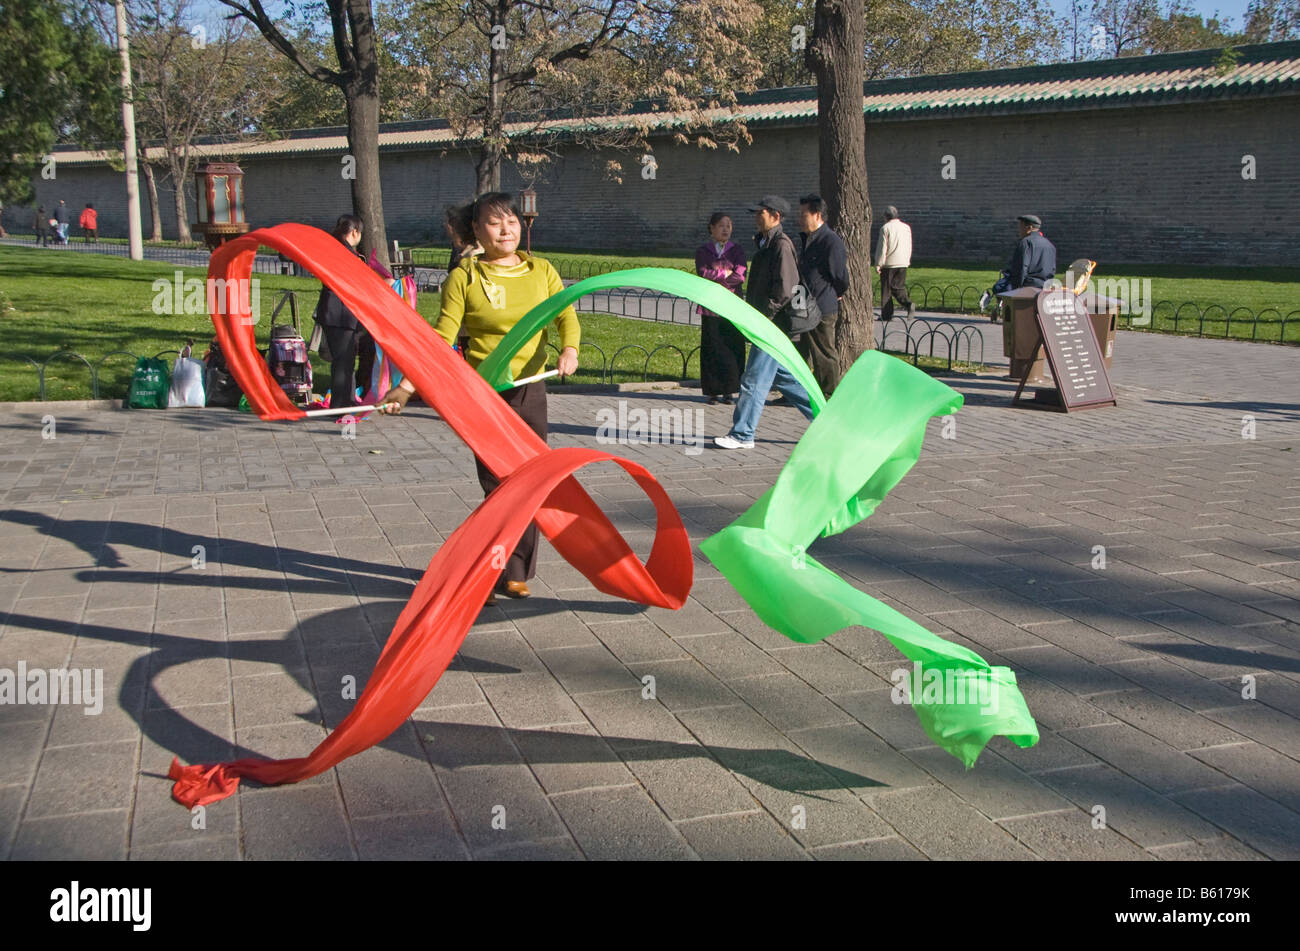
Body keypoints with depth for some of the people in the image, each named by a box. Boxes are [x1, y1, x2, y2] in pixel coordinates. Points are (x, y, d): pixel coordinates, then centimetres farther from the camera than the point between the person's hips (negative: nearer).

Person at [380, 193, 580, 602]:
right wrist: (407, 386, -18)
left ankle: (515, 572, 23)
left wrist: (569, 349, -24)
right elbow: (441, 338, -7)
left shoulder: (541, 271, 6)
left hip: (531, 389, 4)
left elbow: (566, 315, -2)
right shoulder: (464, 277, -4)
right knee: (499, 488, -6)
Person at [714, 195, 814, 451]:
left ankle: (742, 435, -2)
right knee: (784, 377, 15)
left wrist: (761, 318, -19)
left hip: (774, 325, -10)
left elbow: (784, 290, -20)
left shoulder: (781, 245, -14)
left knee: (754, 380, -7)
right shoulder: (766, 243, 17)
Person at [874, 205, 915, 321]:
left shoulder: (885, 228, -8)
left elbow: (882, 247, -10)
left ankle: (886, 315, 5)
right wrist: (907, 261, 23)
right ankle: (908, 304, -15)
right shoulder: (906, 227, 9)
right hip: (903, 263, 5)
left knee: (886, 290, 3)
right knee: (899, 287, 12)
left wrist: (878, 264, -7)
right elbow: (909, 247, 14)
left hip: (888, 264, -5)